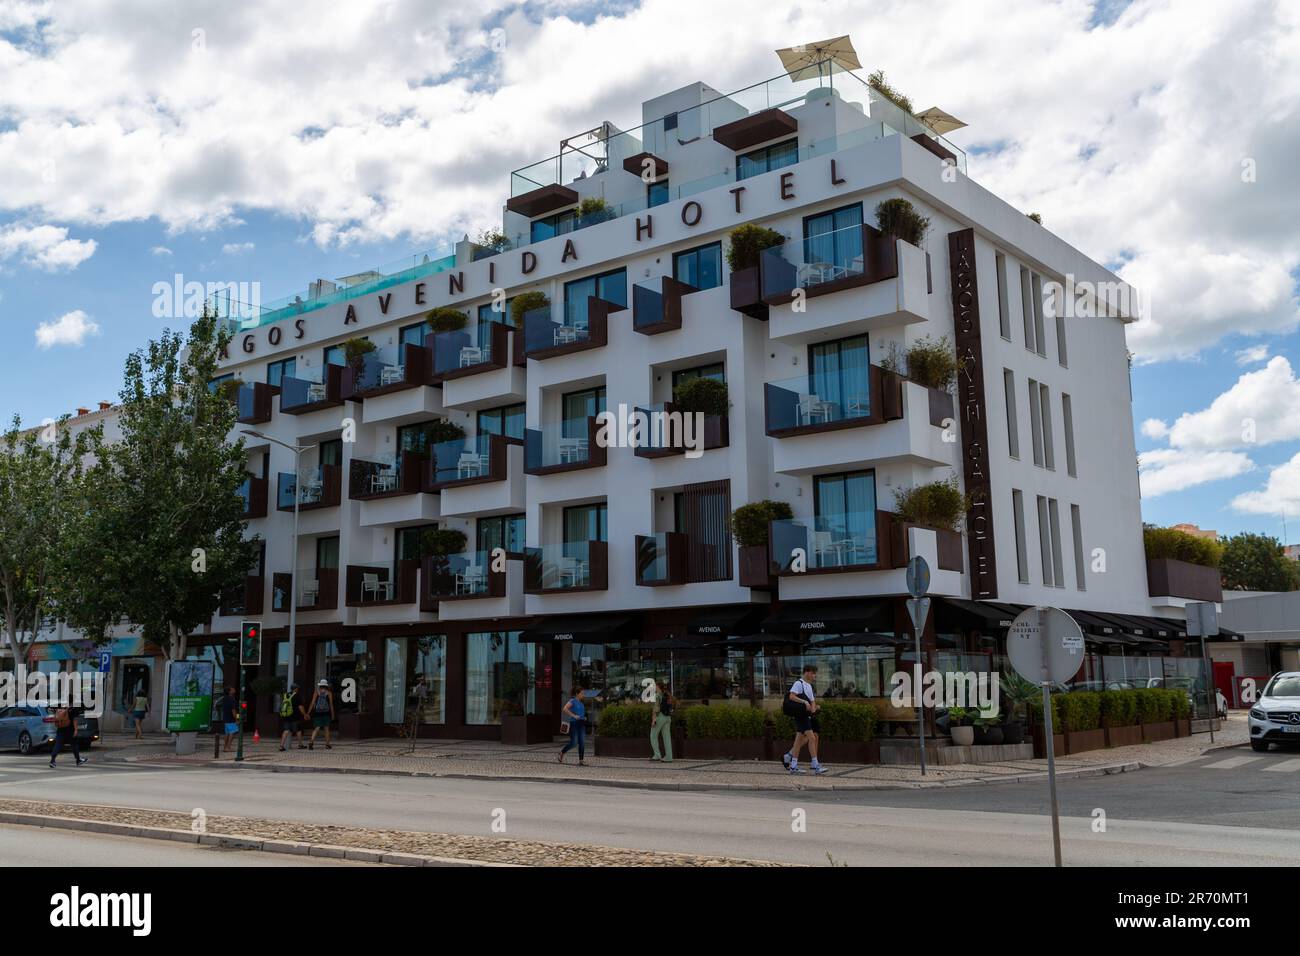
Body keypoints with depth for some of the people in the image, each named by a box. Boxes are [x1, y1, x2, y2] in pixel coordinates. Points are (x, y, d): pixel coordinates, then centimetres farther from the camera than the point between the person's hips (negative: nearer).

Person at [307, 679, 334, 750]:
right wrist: (332, 714, 9)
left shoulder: (316, 692, 5)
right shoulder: (329, 693, 3)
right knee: (326, 728, 8)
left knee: (316, 728, 1)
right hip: (326, 712, -1)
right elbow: (331, 704, 2)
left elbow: (312, 703, 0)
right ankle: (327, 744, 9)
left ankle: (311, 741, -19)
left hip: (317, 712, 1)